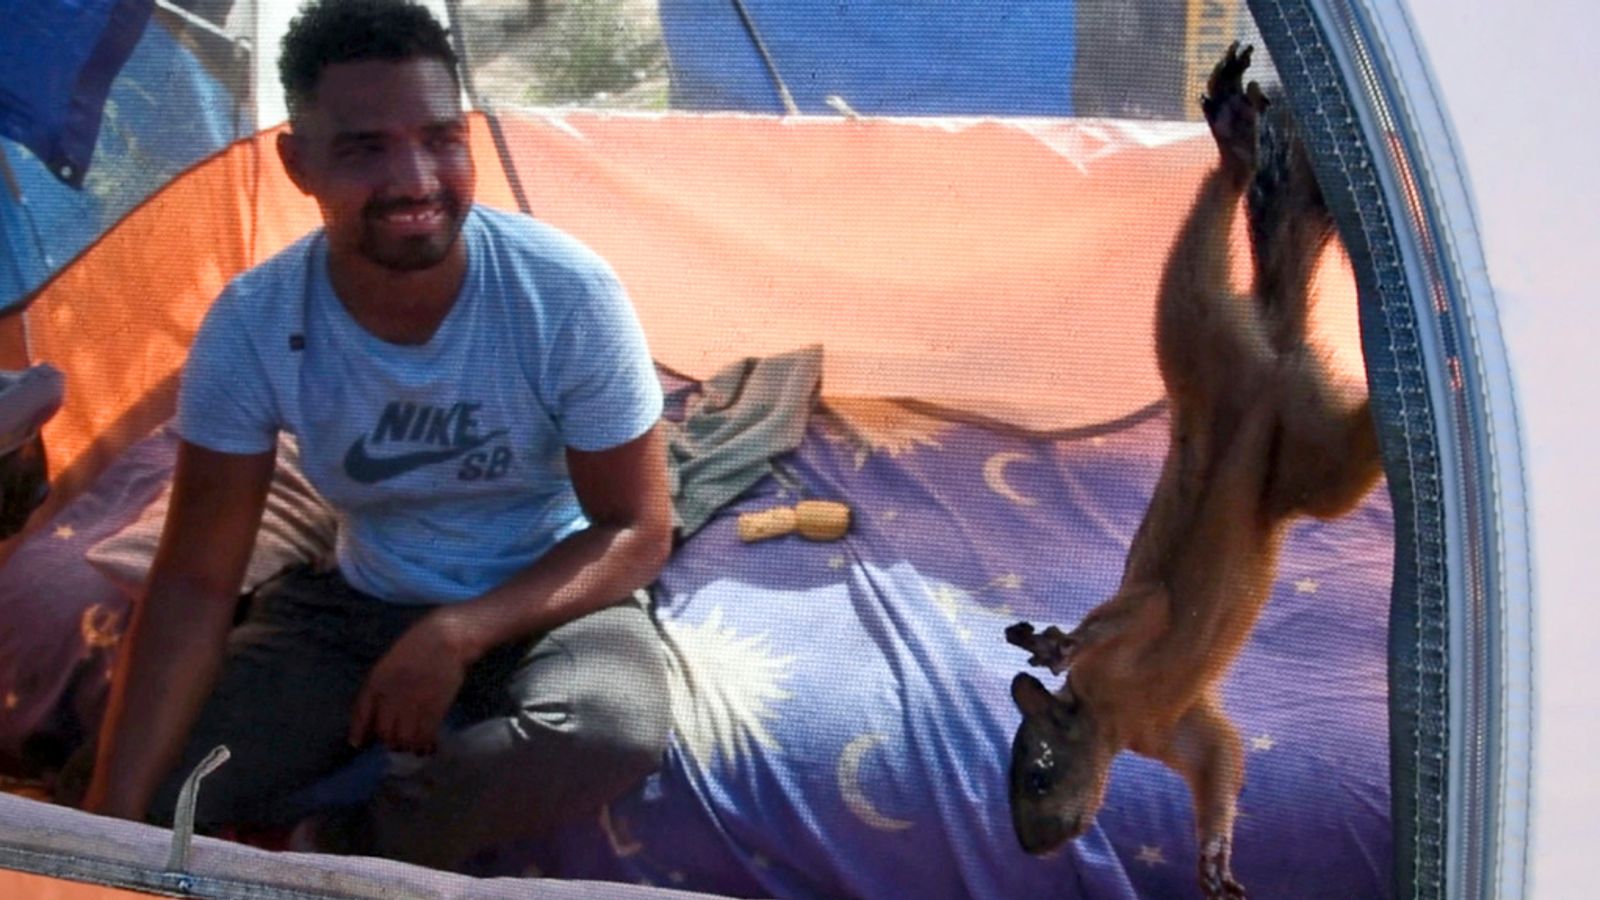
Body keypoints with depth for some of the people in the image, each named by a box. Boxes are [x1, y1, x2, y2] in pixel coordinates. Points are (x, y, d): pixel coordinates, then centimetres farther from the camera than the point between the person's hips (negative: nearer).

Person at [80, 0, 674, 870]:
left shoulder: (568, 293, -24)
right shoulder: (252, 325, -18)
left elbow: (637, 530, -15)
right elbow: (194, 581, -14)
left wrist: (460, 635, -29)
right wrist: (112, 816, -24)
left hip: (546, 603, -1)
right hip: (358, 610, 1)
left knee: (612, 732, -36)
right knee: (154, 794, -19)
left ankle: (348, 846, -13)